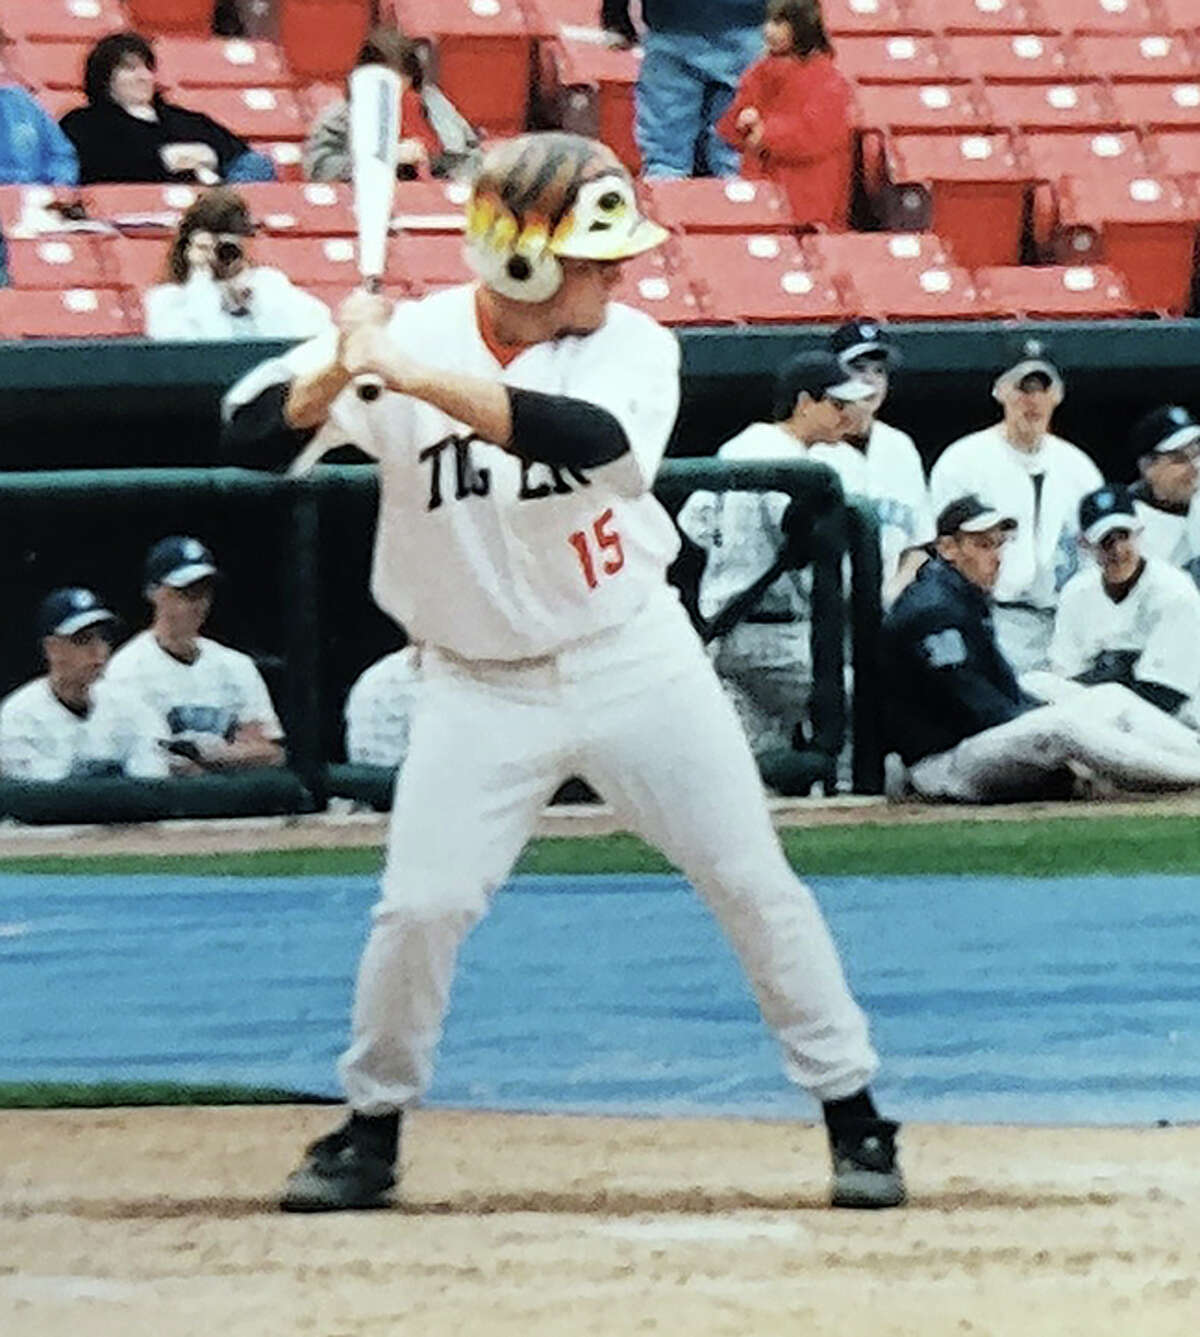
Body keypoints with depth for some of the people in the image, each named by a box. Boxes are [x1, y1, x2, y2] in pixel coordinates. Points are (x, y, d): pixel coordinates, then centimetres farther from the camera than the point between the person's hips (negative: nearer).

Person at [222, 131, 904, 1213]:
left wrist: (409, 374, -38)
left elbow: (588, 437, -33)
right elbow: (252, 436, -14)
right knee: (420, 908, -8)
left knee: (756, 885, 1)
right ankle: (372, 1128, 13)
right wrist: (342, 368, -33)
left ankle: (854, 1113, 14)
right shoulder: (408, 335, -9)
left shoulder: (635, 346, -10)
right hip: (481, 687, 0)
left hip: (636, 663, 0)